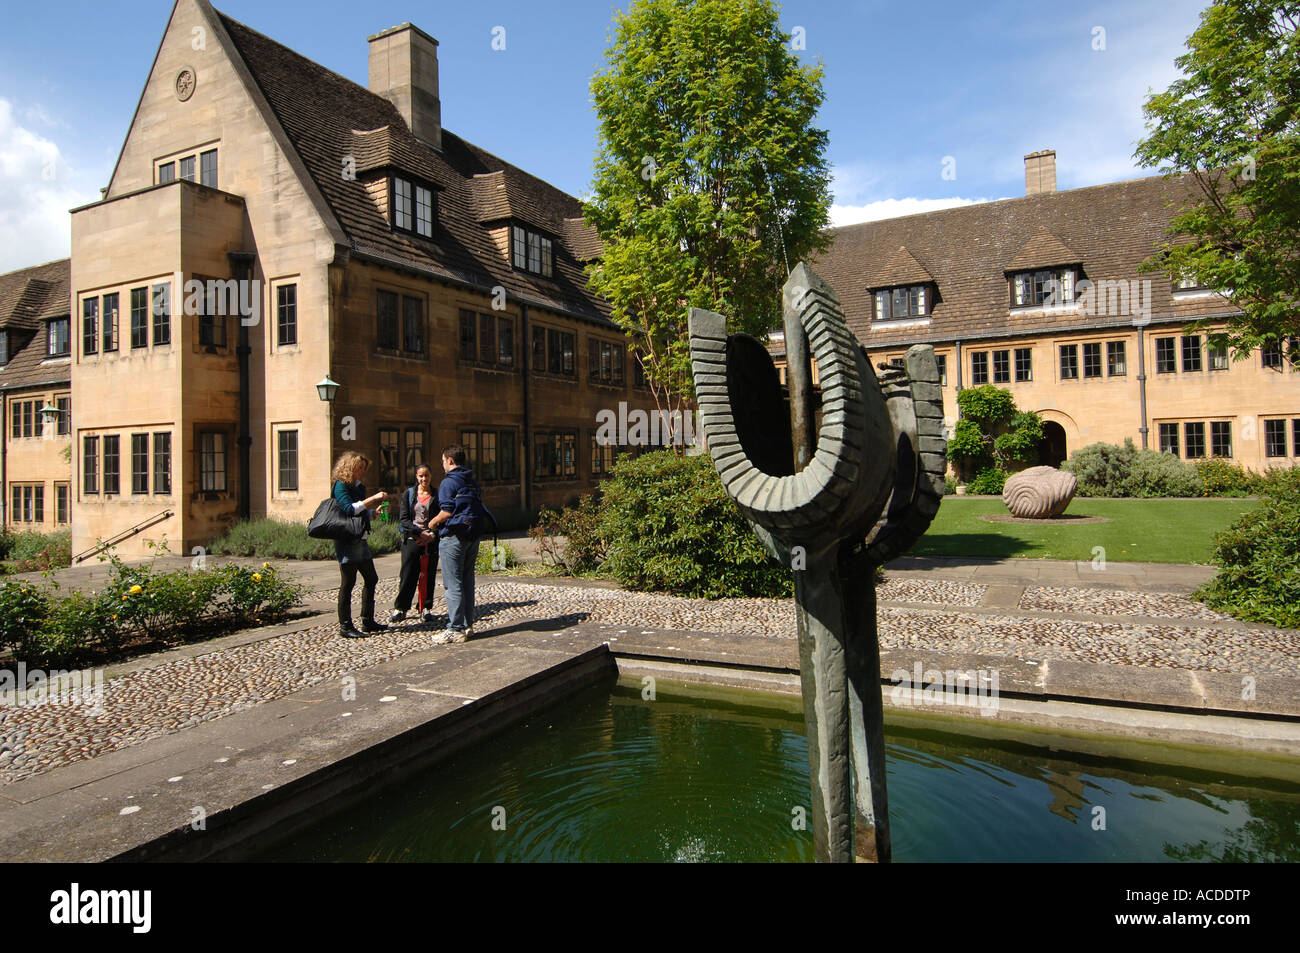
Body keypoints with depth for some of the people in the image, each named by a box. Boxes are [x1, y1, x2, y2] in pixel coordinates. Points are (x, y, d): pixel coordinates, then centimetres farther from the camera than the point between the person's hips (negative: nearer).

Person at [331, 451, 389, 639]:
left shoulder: (359, 487, 16)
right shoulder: (341, 486, -9)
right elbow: (349, 509, -22)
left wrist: (377, 504, 11)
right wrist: (372, 498, -21)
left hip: (360, 540, 9)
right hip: (347, 540, -9)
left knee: (371, 579, 11)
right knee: (348, 582, -4)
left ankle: (368, 621, 20)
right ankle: (345, 626, 3)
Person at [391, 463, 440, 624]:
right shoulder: (409, 494, 6)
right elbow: (404, 520, 1)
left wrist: (432, 535, -11)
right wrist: (420, 533, -12)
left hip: (431, 541, 1)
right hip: (411, 539, -1)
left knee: (429, 575, 4)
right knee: (408, 575, -1)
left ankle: (426, 608, 15)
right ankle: (400, 608, 11)